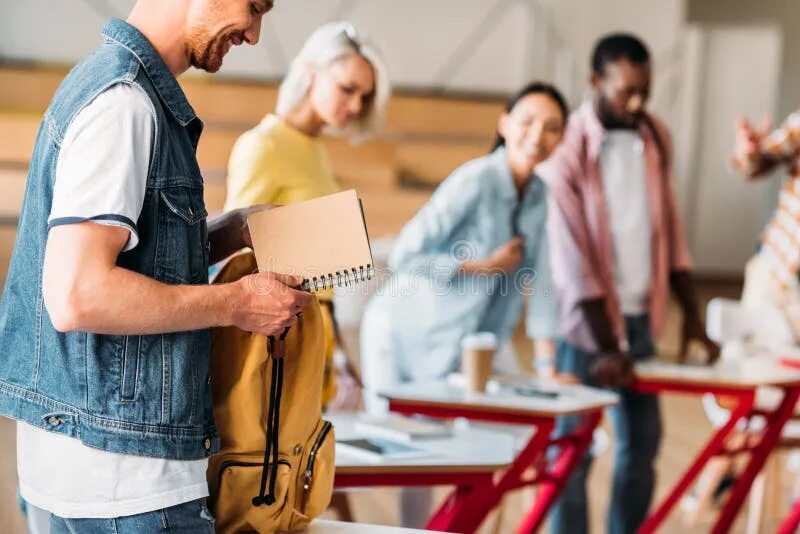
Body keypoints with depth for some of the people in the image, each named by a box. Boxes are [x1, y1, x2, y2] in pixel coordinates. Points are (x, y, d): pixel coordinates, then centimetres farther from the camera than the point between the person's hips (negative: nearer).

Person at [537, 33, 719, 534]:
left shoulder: (656, 136, 4)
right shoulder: (567, 149, -14)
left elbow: (671, 229, 11)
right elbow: (573, 257, -16)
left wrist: (692, 314, 7)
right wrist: (604, 343, -18)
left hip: (642, 315, 6)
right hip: (587, 320, -6)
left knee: (643, 441, 12)